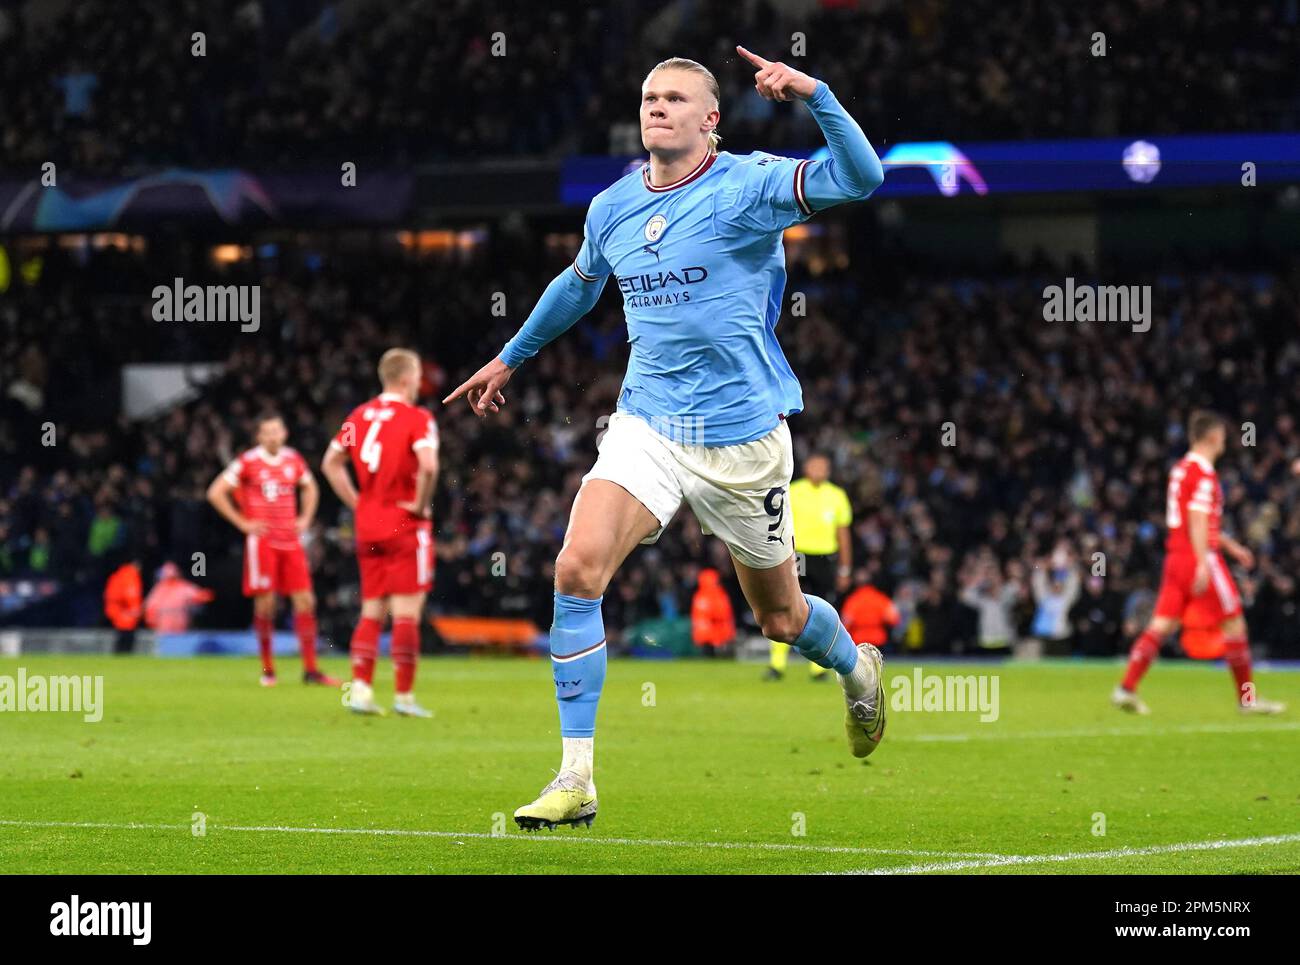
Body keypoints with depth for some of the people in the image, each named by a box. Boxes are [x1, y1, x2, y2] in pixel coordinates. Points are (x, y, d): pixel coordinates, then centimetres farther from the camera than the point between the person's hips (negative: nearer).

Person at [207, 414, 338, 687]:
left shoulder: (294, 460, 9)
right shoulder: (248, 463, -5)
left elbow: (310, 488, 28)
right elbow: (216, 493, -4)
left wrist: (305, 519, 13)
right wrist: (243, 523, -6)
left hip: (291, 541, 4)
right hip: (262, 540, -4)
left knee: (305, 601, -1)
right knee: (266, 604, -4)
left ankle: (310, 668, 2)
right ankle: (267, 670, 6)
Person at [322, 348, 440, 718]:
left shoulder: (360, 415, 9)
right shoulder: (417, 419, -11)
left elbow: (330, 462, 14)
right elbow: (428, 466, -26)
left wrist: (356, 503, 14)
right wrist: (421, 504, -12)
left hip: (368, 527, 6)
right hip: (406, 527, -6)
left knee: (372, 611, 12)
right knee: (407, 613, -2)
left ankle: (360, 689, 4)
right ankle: (404, 696, -1)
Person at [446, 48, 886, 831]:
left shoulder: (748, 187, -10)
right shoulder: (613, 208, 6)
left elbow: (860, 178, -25)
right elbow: (578, 285, 28)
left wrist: (815, 95, -38)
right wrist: (511, 357, 38)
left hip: (742, 435, -3)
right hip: (648, 424, 3)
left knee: (780, 616, 12)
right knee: (578, 568, -20)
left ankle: (857, 669, 49)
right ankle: (576, 780, -17)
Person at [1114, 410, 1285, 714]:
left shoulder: (1181, 469, 17)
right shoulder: (1203, 473, -13)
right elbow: (1197, 522, -20)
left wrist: (1230, 545, 32)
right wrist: (1203, 565, -24)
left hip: (1176, 555, 9)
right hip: (1200, 556, -9)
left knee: (1161, 626, 3)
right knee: (1234, 623, 2)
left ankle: (1126, 689, -7)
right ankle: (1247, 698, 7)